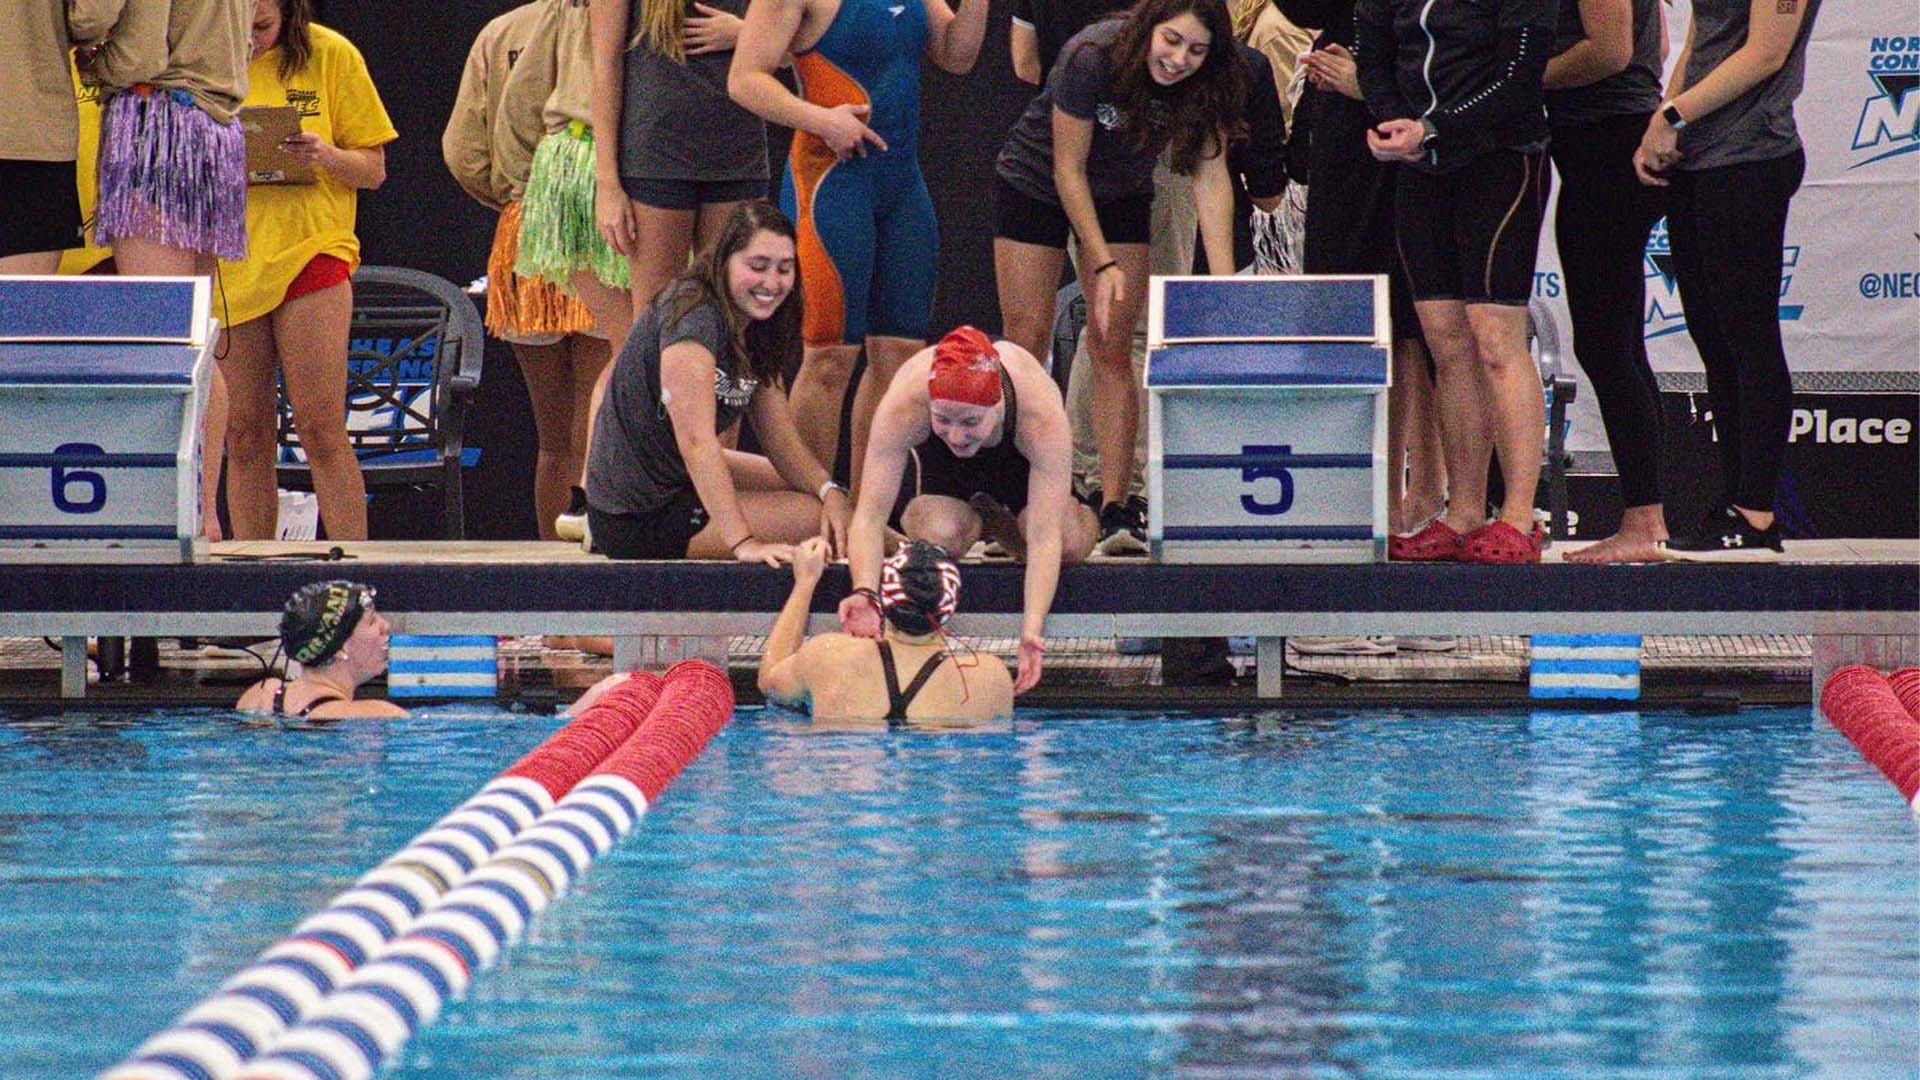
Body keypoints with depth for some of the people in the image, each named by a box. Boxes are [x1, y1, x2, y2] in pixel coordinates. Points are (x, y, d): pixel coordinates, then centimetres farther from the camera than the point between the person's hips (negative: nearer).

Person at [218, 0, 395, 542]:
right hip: (226, 264, 3)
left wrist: (325, 155, -16)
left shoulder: (329, 55, 1)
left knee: (320, 428, -9)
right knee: (245, 435, 2)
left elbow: (373, 170, 4)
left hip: (309, 251, -3)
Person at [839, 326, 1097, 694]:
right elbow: (870, 514, -42)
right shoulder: (902, 406, -43)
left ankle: (997, 521, 12)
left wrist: (1032, 631, -59)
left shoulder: (1043, 416, -44)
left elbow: (1044, 538, -45)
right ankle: (978, 519, 9)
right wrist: (865, 592, -60)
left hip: (1022, 457, 0)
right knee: (940, 534, -29)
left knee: (1071, 544, -24)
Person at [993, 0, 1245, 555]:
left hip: (1121, 196, 3)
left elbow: (1210, 177, -22)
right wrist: (1102, 265, -28)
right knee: (1027, 342, -7)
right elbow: (1069, 169, -26)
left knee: (1112, 349, -5)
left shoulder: (1203, 85, -21)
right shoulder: (1091, 60, -33)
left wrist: (1224, 282, -30)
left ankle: (1115, 508, -7)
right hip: (1036, 187, -3)